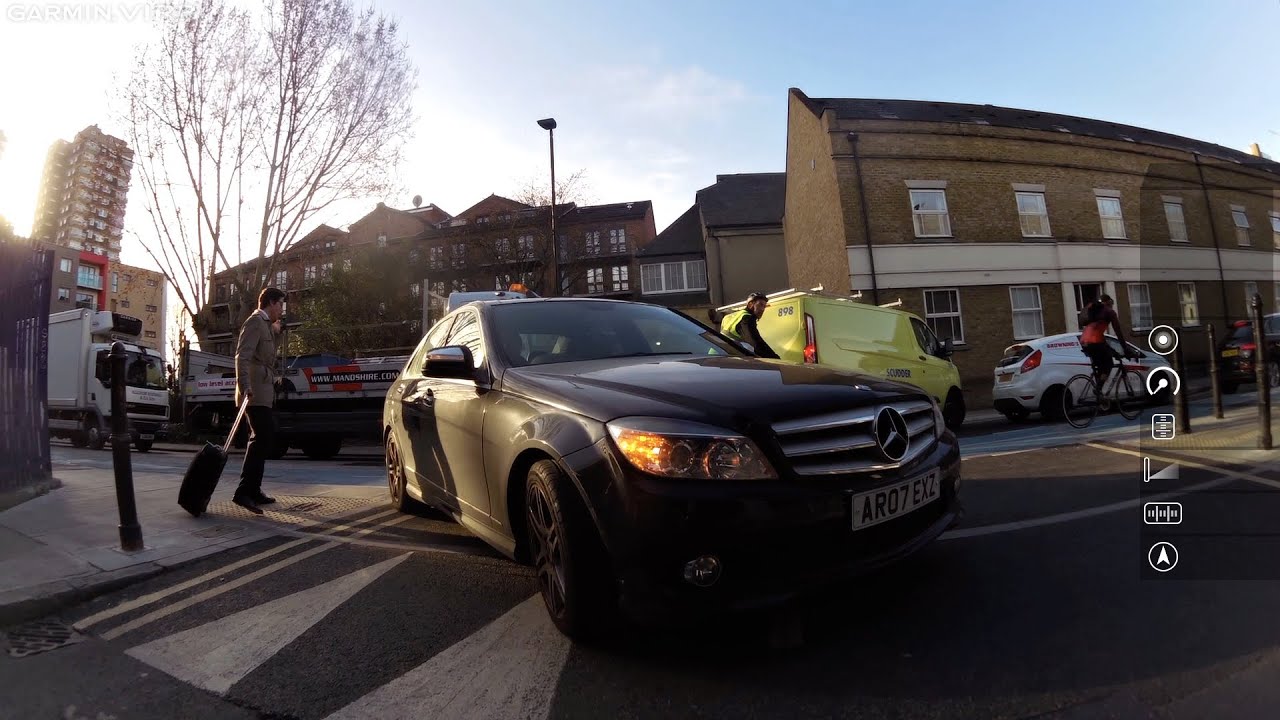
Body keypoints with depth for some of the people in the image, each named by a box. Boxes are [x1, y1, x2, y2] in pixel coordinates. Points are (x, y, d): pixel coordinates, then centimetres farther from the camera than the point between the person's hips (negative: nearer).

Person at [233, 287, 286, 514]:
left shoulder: (265, 324, 21)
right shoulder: (255, 321, -8)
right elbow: (242, 356, -20)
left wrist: (277, 331, 16)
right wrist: (244, 386, -30)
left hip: (263, 393, 11)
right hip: (256, 393, -11)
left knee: (262, 439, 14)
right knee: (262, 438, -17)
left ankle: (254, 491, 21)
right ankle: (243, 492, -20)